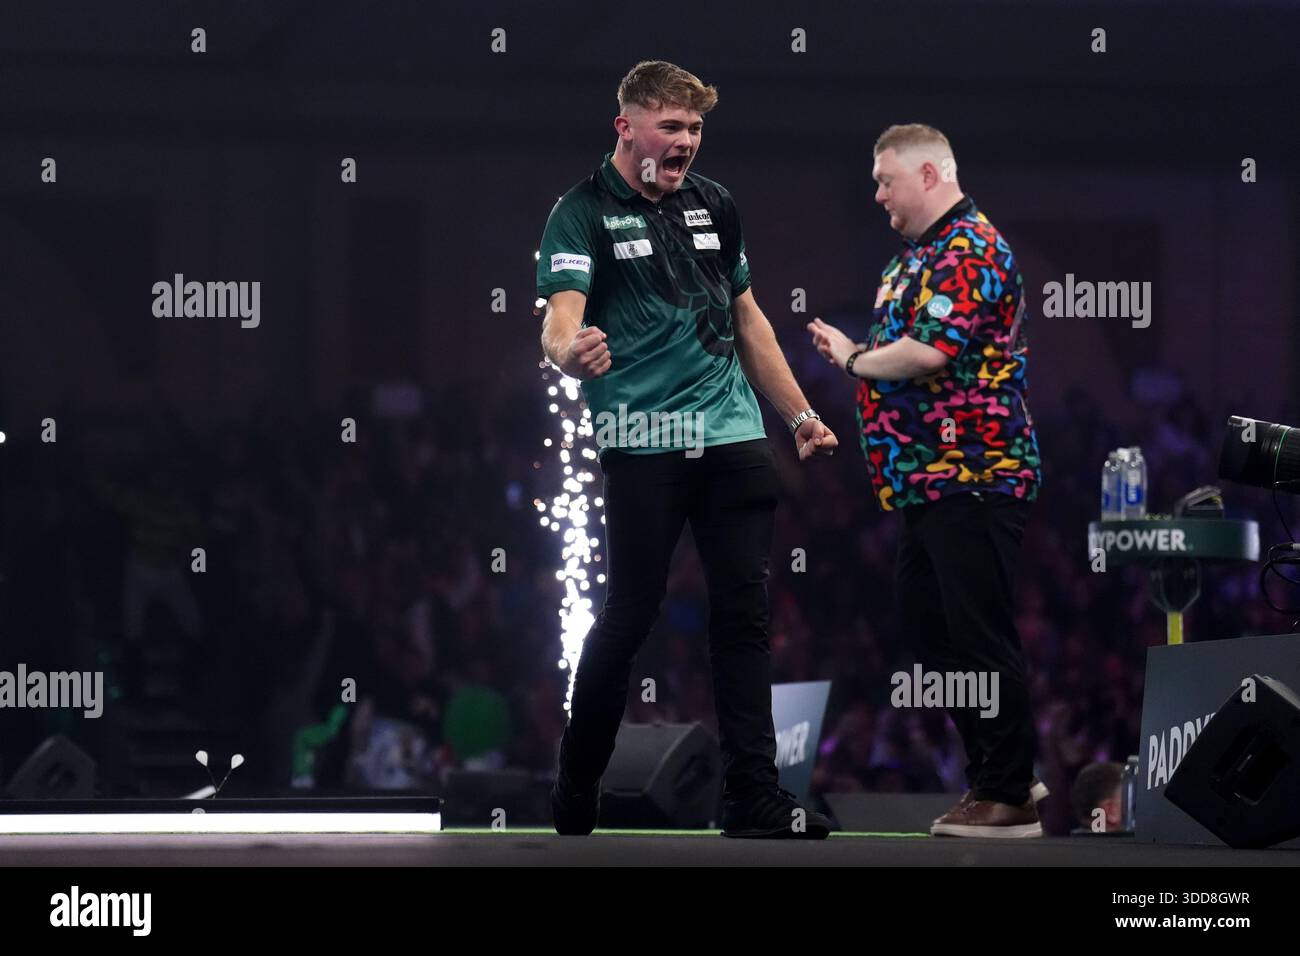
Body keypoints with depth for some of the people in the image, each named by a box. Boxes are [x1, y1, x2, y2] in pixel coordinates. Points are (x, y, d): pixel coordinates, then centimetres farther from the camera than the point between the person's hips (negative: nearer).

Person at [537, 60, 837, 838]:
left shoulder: (714, 204, 14)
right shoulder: (585, 213, -4)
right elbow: (562, 315, -19)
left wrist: (800, 413, 22)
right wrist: (571, 351, -42)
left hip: (735, 438, 5)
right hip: (644, 445, -5)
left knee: (745, 613, 1)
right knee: (631, 613, -2)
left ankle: (755, 799, 1)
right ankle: (576, 794, 14)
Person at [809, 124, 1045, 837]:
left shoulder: (969, 251, -14)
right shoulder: (917, 255, 19)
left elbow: (927, 351, -24)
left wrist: (855, 357, -9)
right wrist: (852, 352, 10)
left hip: (972, 478, -11)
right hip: (930, 481, 11)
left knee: (979, 635, -8)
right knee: (926, 624, 14)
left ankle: (1007, 797, -3)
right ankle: (995, 773, 21)